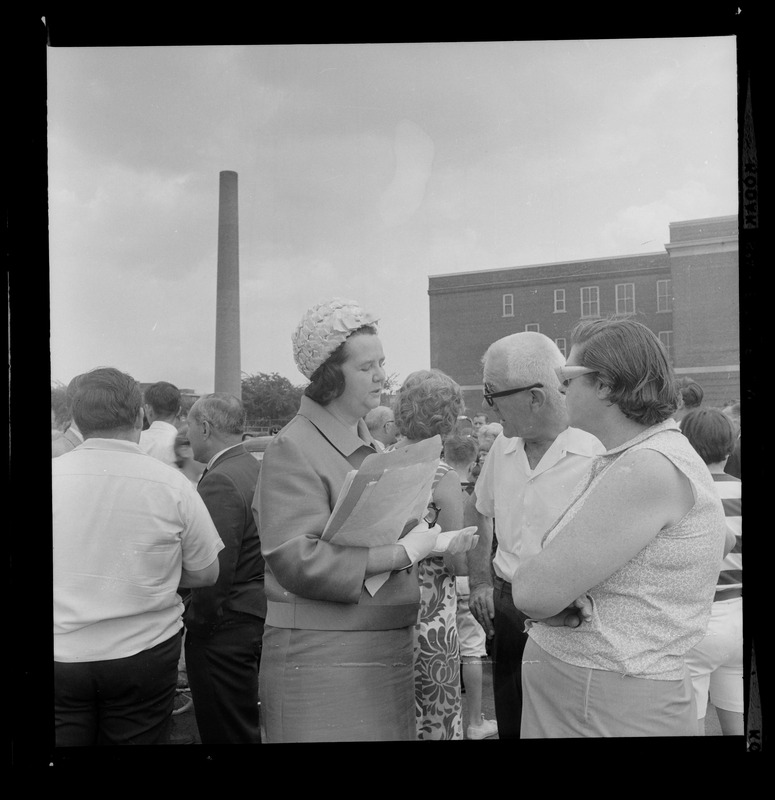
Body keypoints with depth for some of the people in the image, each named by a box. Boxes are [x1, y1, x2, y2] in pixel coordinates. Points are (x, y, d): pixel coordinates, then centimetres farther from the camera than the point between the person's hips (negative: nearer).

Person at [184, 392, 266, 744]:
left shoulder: (220, 482, -20)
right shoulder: (256, 469, 8)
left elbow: (215, 568, -24)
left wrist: (197, 620, -12)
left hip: (224, 628, -9)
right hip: (256, 619, 9)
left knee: (225, 732, 4)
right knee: (248, 725, 21)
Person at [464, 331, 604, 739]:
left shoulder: (595, 455, -17)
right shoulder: (503, 447, 4)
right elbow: (476, 510, 20)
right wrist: (480, 581, 10)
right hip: (507, 611, 6)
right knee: (510, 726, 17)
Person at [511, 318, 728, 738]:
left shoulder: (653, 469, -23)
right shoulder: (617, 463, 8)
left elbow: (532, 592, -27)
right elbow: (531, 590, 7)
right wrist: (556, 598, -13)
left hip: (614, 713, -8)